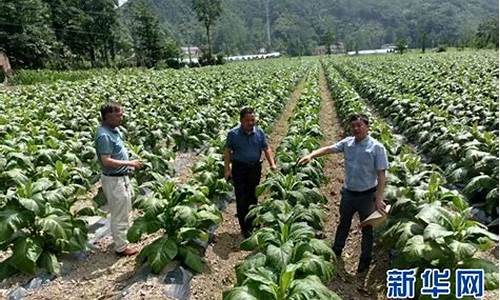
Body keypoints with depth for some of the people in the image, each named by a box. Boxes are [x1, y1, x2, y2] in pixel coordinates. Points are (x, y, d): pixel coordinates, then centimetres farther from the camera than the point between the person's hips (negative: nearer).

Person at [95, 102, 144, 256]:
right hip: (113, 180, -10)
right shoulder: (104, 135, -26)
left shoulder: (114, 129, 4)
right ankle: (121, 247, 20)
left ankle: (121, 234, 45)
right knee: (119, 214, 4)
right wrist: (129, 163, -25)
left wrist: (128, 165, 14)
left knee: (125, 209, 25)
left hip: (122, 176, 10)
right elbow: (106, 161, -30)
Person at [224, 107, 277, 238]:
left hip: (255, 167, 3)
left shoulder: (260, 132, -2)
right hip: (239, 168, -3)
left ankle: (252, 225, 32)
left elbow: (267, 149, 4)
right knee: (241, 198, -2)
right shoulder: (233, 134, -10)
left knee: (253, 196, 15)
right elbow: (227, 151, -3)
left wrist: (272, 164, -9)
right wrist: (227, 169, -7)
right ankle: (244, 228, 10)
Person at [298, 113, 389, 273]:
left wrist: (379, 198, -19)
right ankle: (336, 251, 41)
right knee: (343, 224, 21)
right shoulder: (347, 142, -3)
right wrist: (311, 155, -25)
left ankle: (365, 259, 34)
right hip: (348, 193, 4)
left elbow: (381, 174, -15)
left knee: (367, 229, 15)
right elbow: (329, 149, -7)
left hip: (367, 195, -4)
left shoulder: (377, 147, -15)